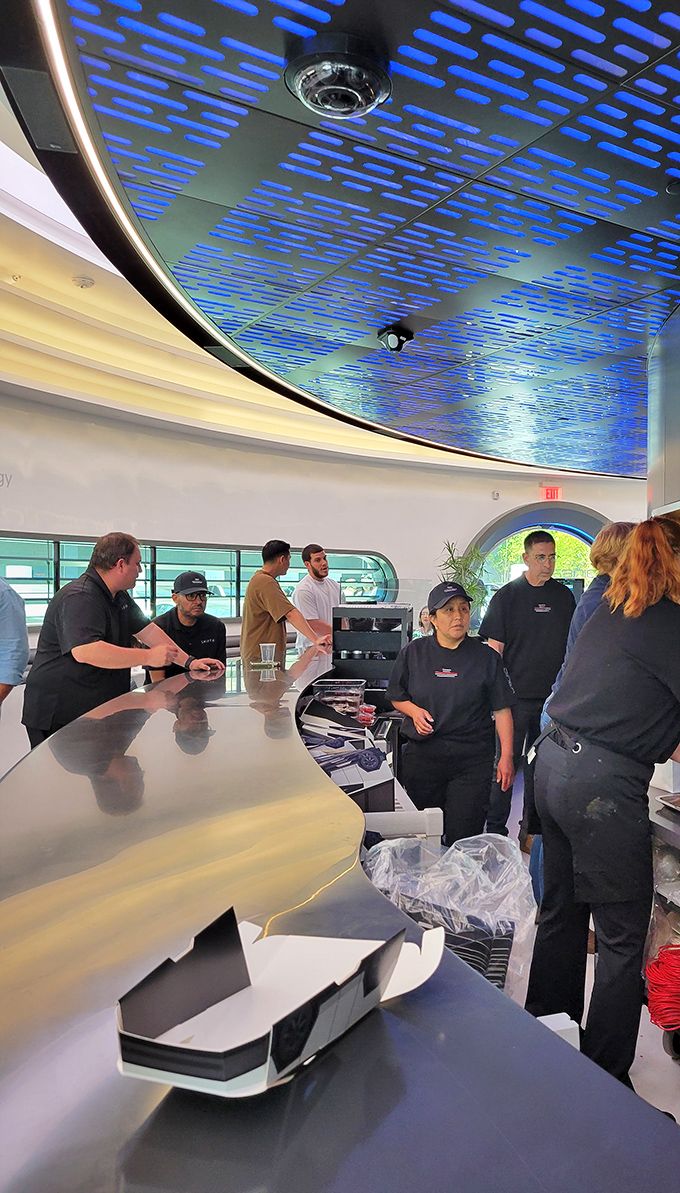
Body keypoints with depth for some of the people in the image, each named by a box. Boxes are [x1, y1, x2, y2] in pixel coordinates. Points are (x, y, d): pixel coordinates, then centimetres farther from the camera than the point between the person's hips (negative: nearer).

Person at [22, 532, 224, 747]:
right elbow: (85, 651, -35)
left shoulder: (119, 597, 12)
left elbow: (147, 630, 14)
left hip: (100, 710, 10)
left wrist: (189, 662, 5)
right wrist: (149, 657, -30)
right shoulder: (79, 598, -22)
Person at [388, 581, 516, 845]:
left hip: (473, 761, -1)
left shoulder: (486, 657, 2)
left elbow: (502, 709, 2)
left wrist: (506, 757, -4)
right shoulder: (413, 653, 4)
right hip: (421, 754, 1)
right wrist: (414, 711, -8)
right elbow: (397, 698, 13)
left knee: (464, 839, -1)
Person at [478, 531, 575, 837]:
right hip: (516, 696, -4)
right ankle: (496, 831, 12)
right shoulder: (506, 596, -3)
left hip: (553, 697, 4)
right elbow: (494, 648, -5)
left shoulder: (564, 596, 8)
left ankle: (533, 829, 26)